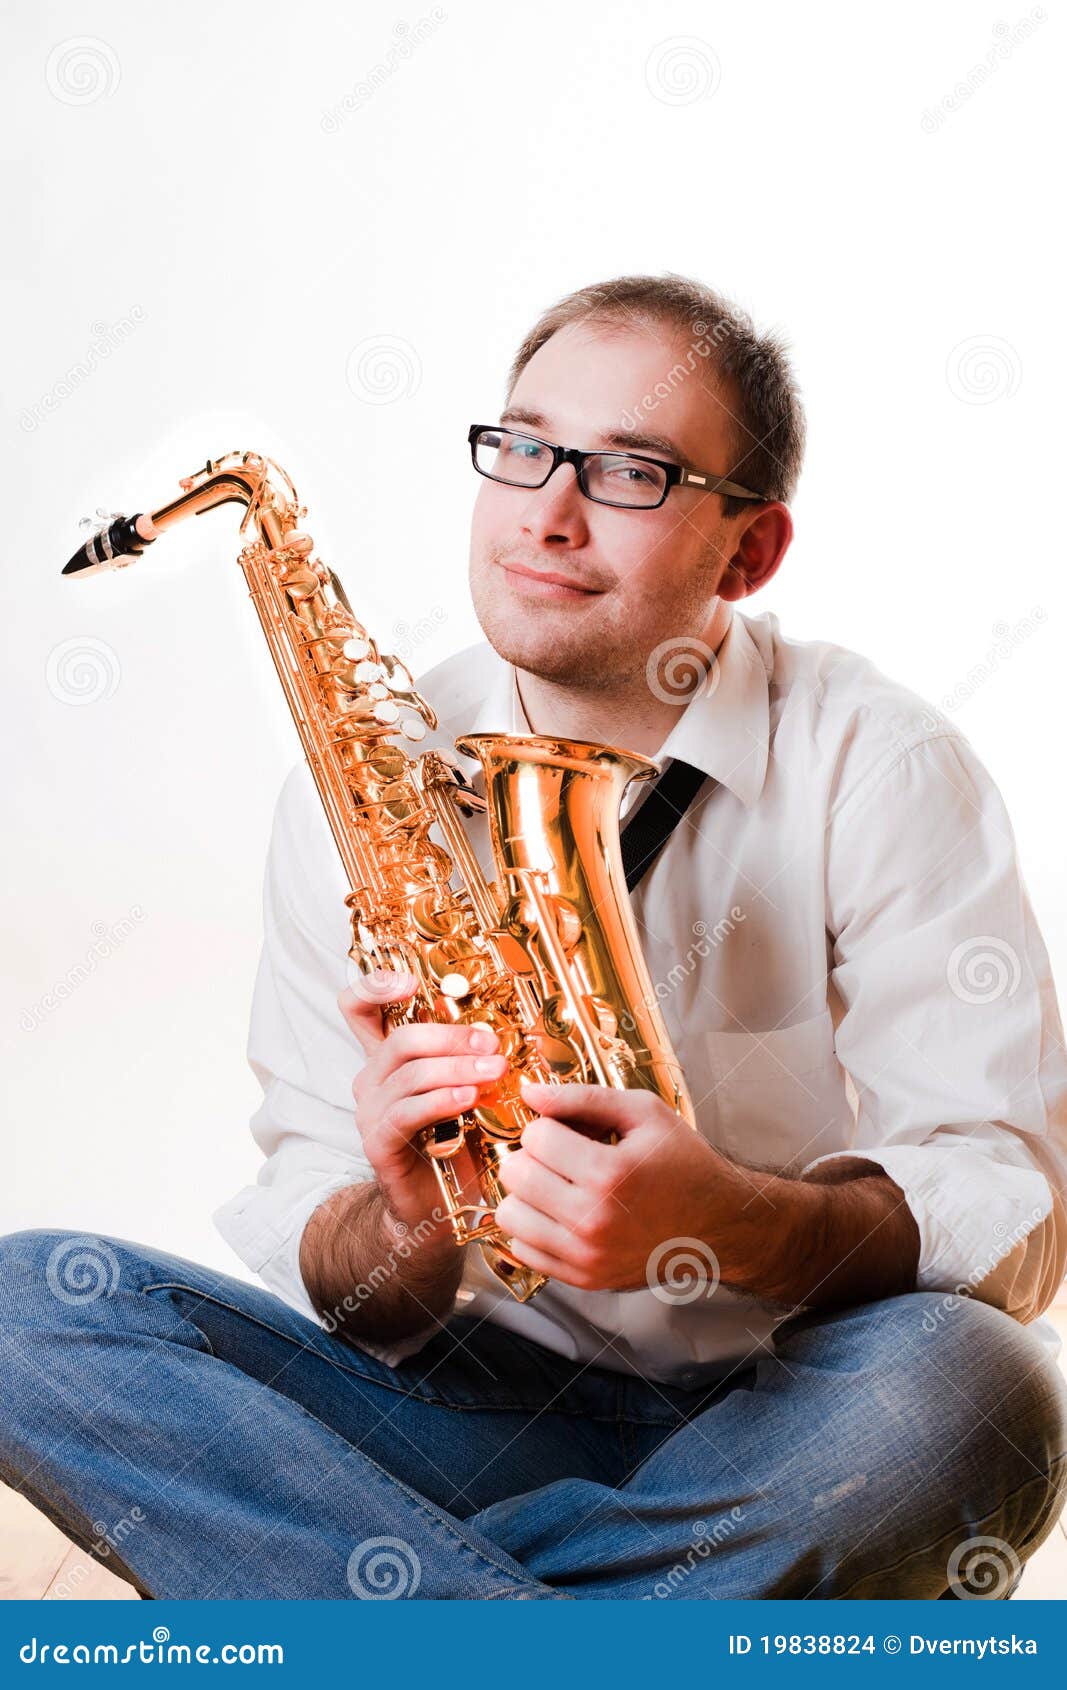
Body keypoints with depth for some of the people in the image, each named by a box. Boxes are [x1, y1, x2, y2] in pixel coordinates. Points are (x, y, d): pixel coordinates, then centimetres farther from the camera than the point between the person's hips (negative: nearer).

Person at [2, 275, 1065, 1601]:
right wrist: (403, 1228, -25)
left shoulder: (878, 767, -7)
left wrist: (732, 1222, -31)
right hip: (478, 1409, 2)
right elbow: (304, 1234, -1)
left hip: (781, 1421, -1)